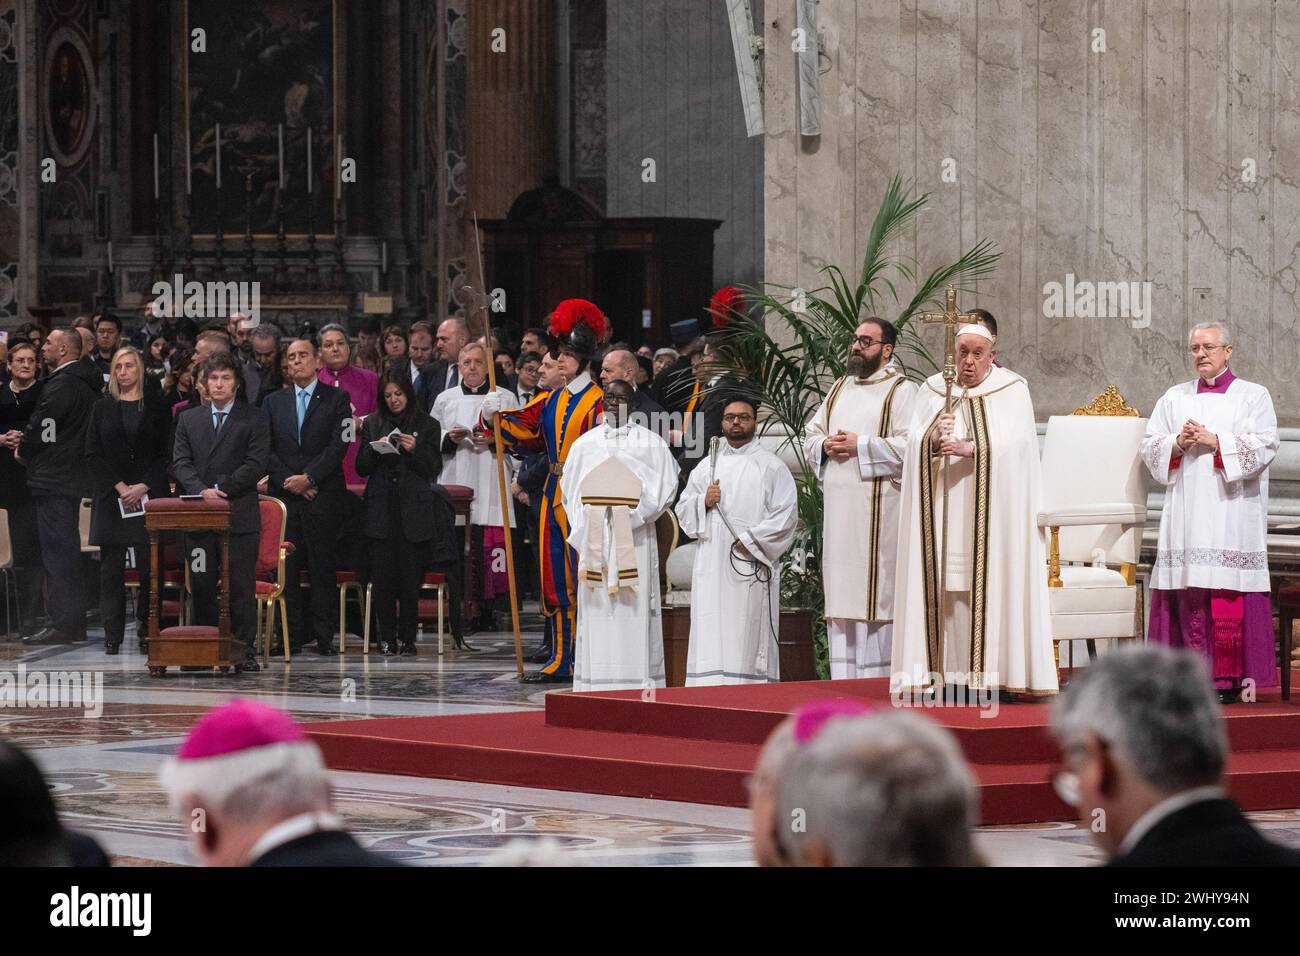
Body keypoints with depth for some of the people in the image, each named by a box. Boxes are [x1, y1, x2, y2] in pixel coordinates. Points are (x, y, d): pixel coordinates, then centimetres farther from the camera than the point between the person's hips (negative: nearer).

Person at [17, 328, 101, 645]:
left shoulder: (61, 384, -17)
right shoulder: (87, 383, 13)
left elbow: (40, 426, -18)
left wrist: (24, 451, 2)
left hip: (53, 477, -10)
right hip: (74, 476, 10)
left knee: (57, 552, -7)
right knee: (67, 551, 14)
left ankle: (63, 625, -8)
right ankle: (73, 624, 18)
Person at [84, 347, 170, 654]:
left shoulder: (157, 406, 7)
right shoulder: (103, 408, 10)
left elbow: (165, 453, 2)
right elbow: (93, 455, 4)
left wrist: (143, 487, -9)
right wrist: (119, 487, -8)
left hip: (150, 497, -1)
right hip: (111, 499, 1)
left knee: (150, 568, -4)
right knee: (111, 568, -1)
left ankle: (147, 630, 1)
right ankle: (112, 636, 1)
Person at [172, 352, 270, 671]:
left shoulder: (254, 418, 6)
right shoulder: (188, 419, 16)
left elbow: (257, 463, -4)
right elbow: (181, 463, 7)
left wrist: (222, 488, -12)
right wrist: (202, 490, -11)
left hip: (240, 513, -3)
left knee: (240, 585, -5)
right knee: (202, 585, 3)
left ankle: (245, 649, -3)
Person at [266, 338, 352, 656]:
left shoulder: (337, 398, 5)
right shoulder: (274, 402, 15)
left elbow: (339, 445, -4)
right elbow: (267, 449, 9)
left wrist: (309, 477, -12)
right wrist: (288, 480, -6)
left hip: (322, 496, -3)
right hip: (284, 496, 3)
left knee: (322, 567, -3)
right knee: (286, 567, -2)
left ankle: (324, 637, -1)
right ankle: (292, 635, 2)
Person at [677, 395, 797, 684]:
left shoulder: (771, 466, 5)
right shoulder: (708, 466, 19)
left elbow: (786, 514, -3)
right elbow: (683, 509, 17)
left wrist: (751, 540, -11)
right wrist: (704, 501, -4)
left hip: (751, 567, -4)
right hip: (712, 568, 4)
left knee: (748, 638, -8)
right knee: (711, 637, -2)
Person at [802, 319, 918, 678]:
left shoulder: (902, 392, -3)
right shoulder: (839, 389, 20)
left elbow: (910, 445, -14)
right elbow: (810, 436, 22)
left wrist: (860, 446, -14)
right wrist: (825, 446, 0)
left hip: (877, 510, -7)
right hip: (838, 507, 7)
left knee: (874, 593, -9)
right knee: (840, 595, 6)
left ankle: (876, 679, -8)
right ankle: (841, 680, 9)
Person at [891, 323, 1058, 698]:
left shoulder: (1012, 391, 4)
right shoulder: (932, 391, 12)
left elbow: (1015, 444, -9)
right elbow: (913, 446, 3)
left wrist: (970, 448, -22)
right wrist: (932, 440, -19)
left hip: (991, 511, -2)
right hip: (943, 510, 2)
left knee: (991, 582, -8)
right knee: (947, 588, -4)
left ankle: (995, 674, -9)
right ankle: (951, 676, -6)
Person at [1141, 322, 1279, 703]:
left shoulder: (1253, 396, 6)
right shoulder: (1174, 398, 17)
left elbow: (1263, 446, -6)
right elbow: (1150, 448, 12)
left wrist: (1214, 441, -13)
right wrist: (1178, 443, -8)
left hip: (1231, 511, -3)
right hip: (1186, 511, 3)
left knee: (1227, 593, -9)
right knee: (1187, 594, -3)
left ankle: (1227, 677, -8)